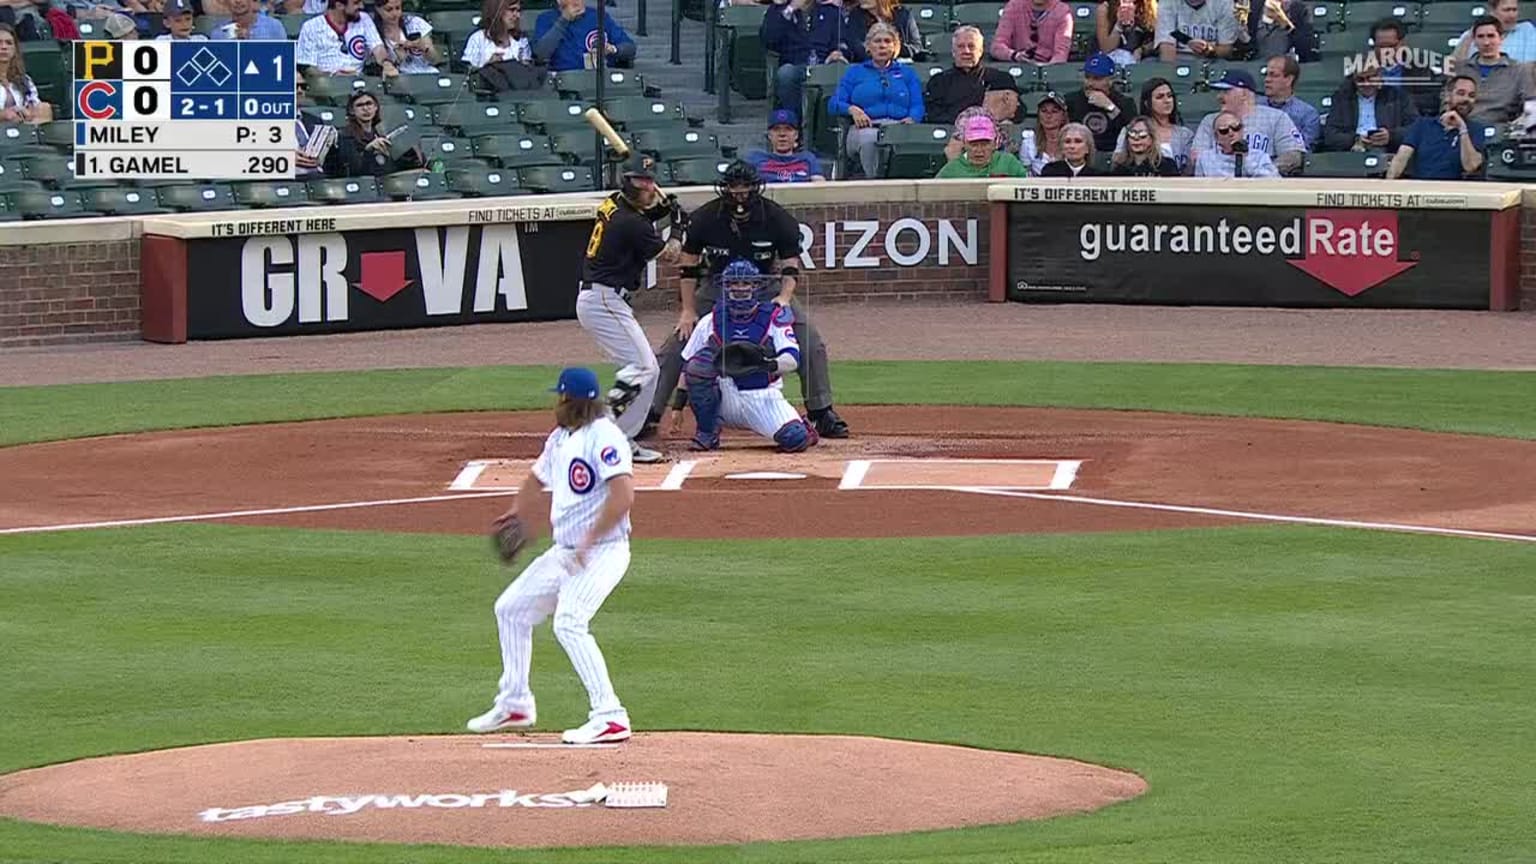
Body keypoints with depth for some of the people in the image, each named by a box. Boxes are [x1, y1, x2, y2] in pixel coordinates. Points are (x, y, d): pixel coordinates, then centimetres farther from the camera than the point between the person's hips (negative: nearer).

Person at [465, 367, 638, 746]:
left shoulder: (603, 436, -18)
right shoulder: (560, 438, 12)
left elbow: (624, 494, -27)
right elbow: (538, 478, 30)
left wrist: (589, 540, -27)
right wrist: (517, 514, 15)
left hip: (602, 552, -10)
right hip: (564, 552, 10)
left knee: (569, 623, -26)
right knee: (511, 609, 16)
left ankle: (610, 718, -26)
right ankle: (515, 705, 27)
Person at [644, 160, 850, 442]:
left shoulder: (777, 219, -20)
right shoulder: (705, 218, -18)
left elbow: (790, 266, -15)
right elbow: (688, 266, -6)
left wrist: (784, 299, -33)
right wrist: (688, 311, -10)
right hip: (716, 287, 0)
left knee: (811, 343, -13)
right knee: (677, 342, -11)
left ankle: (822, 413, 2)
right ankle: (650, 415, -3)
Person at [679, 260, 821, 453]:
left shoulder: (774, 318, -5)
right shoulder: (710, 322, 1)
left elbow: (793, 360, -16)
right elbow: (687, 366, 6)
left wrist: (770, 365, -38)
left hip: (763, 398, -1)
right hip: (726, 398, 1)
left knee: (794, 439, -26)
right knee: (701, 361, -26)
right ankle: (707, 434, -12)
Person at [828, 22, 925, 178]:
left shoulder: (907, 73, 29)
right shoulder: (855, 72, 27)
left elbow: (917, 106, 14)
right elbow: (834, 104, 15)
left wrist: (910, 120, -11)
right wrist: (852, 109, -8)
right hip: (865, 128, 0)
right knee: (869, 139, -40)